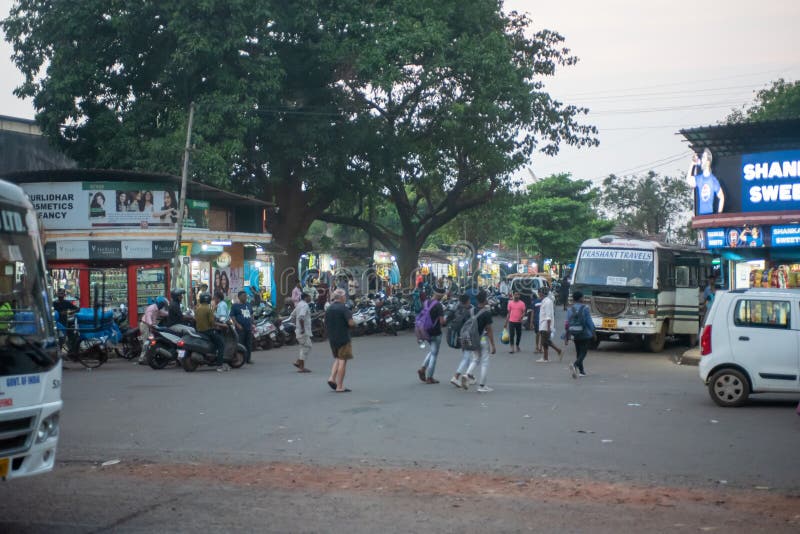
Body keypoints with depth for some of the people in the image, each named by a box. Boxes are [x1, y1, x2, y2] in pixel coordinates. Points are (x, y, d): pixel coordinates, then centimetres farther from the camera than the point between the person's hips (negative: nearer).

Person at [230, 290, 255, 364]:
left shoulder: (248, 305, 16)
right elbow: (232, 316, -7)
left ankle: (248, 358, 15)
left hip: (249, 328, 6)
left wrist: (252, 323, 14)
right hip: (241, 328, -6)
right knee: (241, 344, -7)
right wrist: (238, 325, -17)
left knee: (249, 344, 8)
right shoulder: (235, 306, -2)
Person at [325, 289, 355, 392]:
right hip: (343, 338, -7)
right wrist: (354, 323, 0)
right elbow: (350, 323, -21)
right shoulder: (343, 308, -14)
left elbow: (326, 324, 14)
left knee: (337, 359, 23)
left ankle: (332, 378, 6)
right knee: (342, 361, -1)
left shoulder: (328, 309, 8)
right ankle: (339, 387, 0)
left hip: (332, 338, 7)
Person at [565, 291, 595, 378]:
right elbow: (589, 322, -10)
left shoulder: (570, 310, 0)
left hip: (576, 336, 4)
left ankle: (581, 371, 22)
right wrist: (593, 333, 0)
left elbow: (567, 324, -2)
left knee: (578, 353, 17)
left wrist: (566, 337, 2)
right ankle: (575, 365, -30)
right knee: (583, 353, -5)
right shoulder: (585, 308, -9)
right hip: (586, 335, -4)